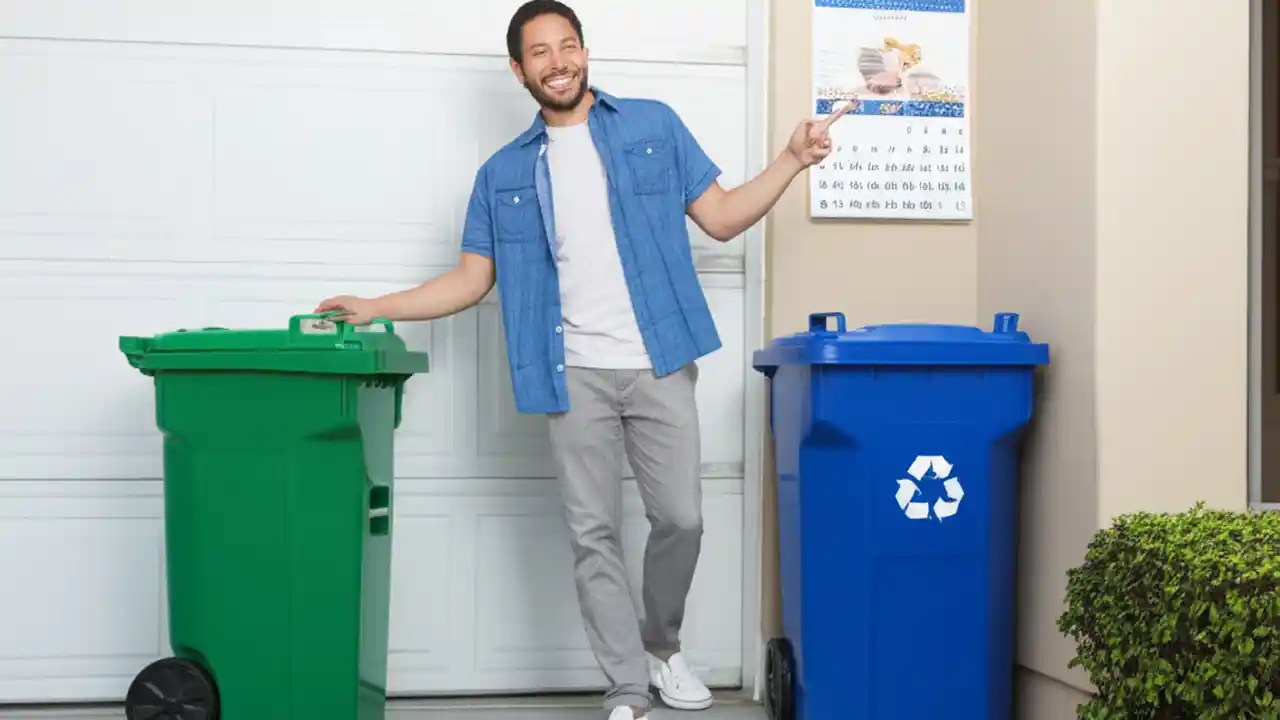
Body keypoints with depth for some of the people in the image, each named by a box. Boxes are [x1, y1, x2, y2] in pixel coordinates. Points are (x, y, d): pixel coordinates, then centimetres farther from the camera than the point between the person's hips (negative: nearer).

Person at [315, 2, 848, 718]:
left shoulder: (654, 126, 7)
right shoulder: (505, 173, 11)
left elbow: (720, 217, 7)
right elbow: (472, 279, 10)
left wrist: (793, 159, -4)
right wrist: (376, 308, 2)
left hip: (658, 364, -1)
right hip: (577, 375, 1)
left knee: (681, 519, 3)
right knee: (595, 536, 2)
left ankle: (662, 649, 29)